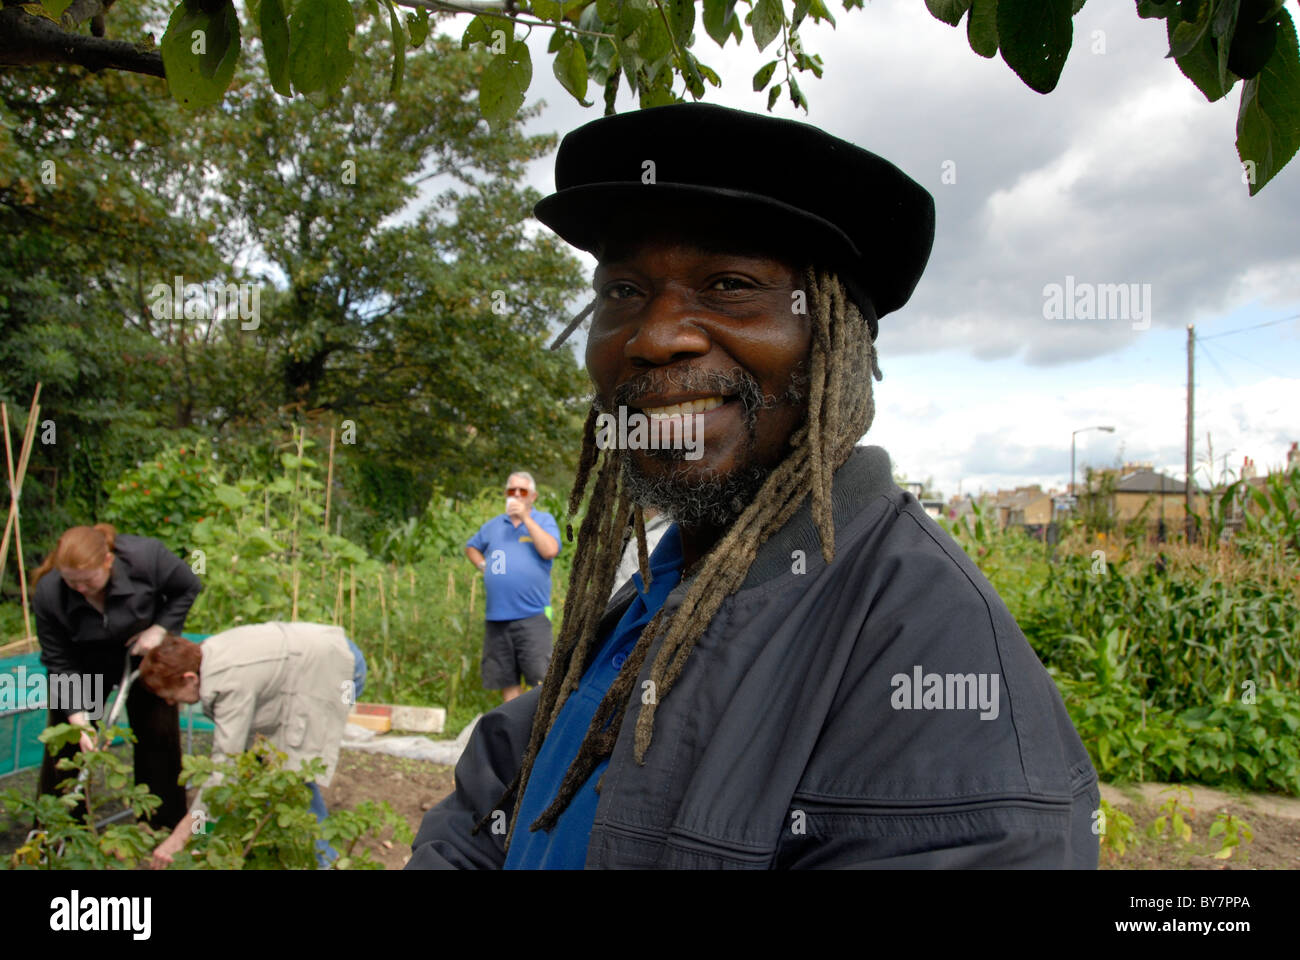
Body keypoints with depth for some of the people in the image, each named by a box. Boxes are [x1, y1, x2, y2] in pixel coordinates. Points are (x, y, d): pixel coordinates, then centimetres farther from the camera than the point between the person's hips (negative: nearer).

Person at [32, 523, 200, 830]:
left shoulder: (146, 556, -34)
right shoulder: (47, 594, -29)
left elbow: (188, 587, -12)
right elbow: (59, 663, -19)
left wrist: (159, 629, -24)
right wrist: (77, 715, -27)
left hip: (143, 649, 0)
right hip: (84, 663, 0)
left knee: (159, 735, 1)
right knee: (65, 740, -3)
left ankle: (162, 827, 16)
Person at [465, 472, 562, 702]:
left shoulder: (544, 520, 5)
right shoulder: (494, 525, 16)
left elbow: (550, 551, -14)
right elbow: (471, 547, 31)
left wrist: (525, 518, -13)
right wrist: (483, 566, 12)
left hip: (532, 615, -4)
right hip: (497, 616, 5)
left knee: (540, 676, -11)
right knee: (506, 679, 9)